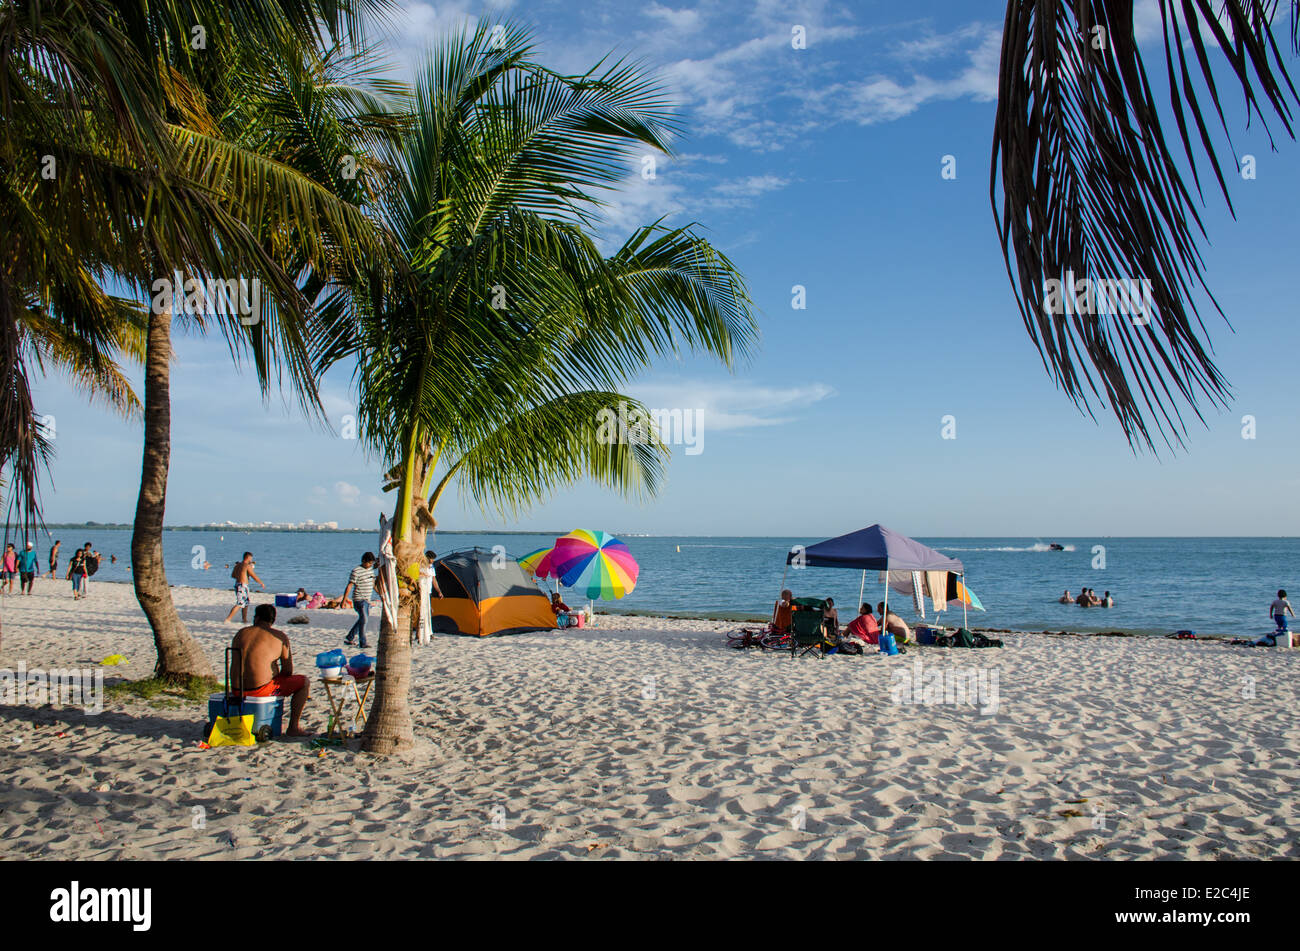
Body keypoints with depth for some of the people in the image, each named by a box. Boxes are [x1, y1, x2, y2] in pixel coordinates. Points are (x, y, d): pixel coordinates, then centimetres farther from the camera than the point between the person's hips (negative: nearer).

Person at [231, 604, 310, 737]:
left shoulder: (241, 633, 12)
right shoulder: (280, 637, 0)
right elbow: (288, 671, 0)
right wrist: (279, 677, 22)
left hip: (237, 690, 6)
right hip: (260, 689, -6)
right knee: (303, 682, 12)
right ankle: (294, 728, 10)